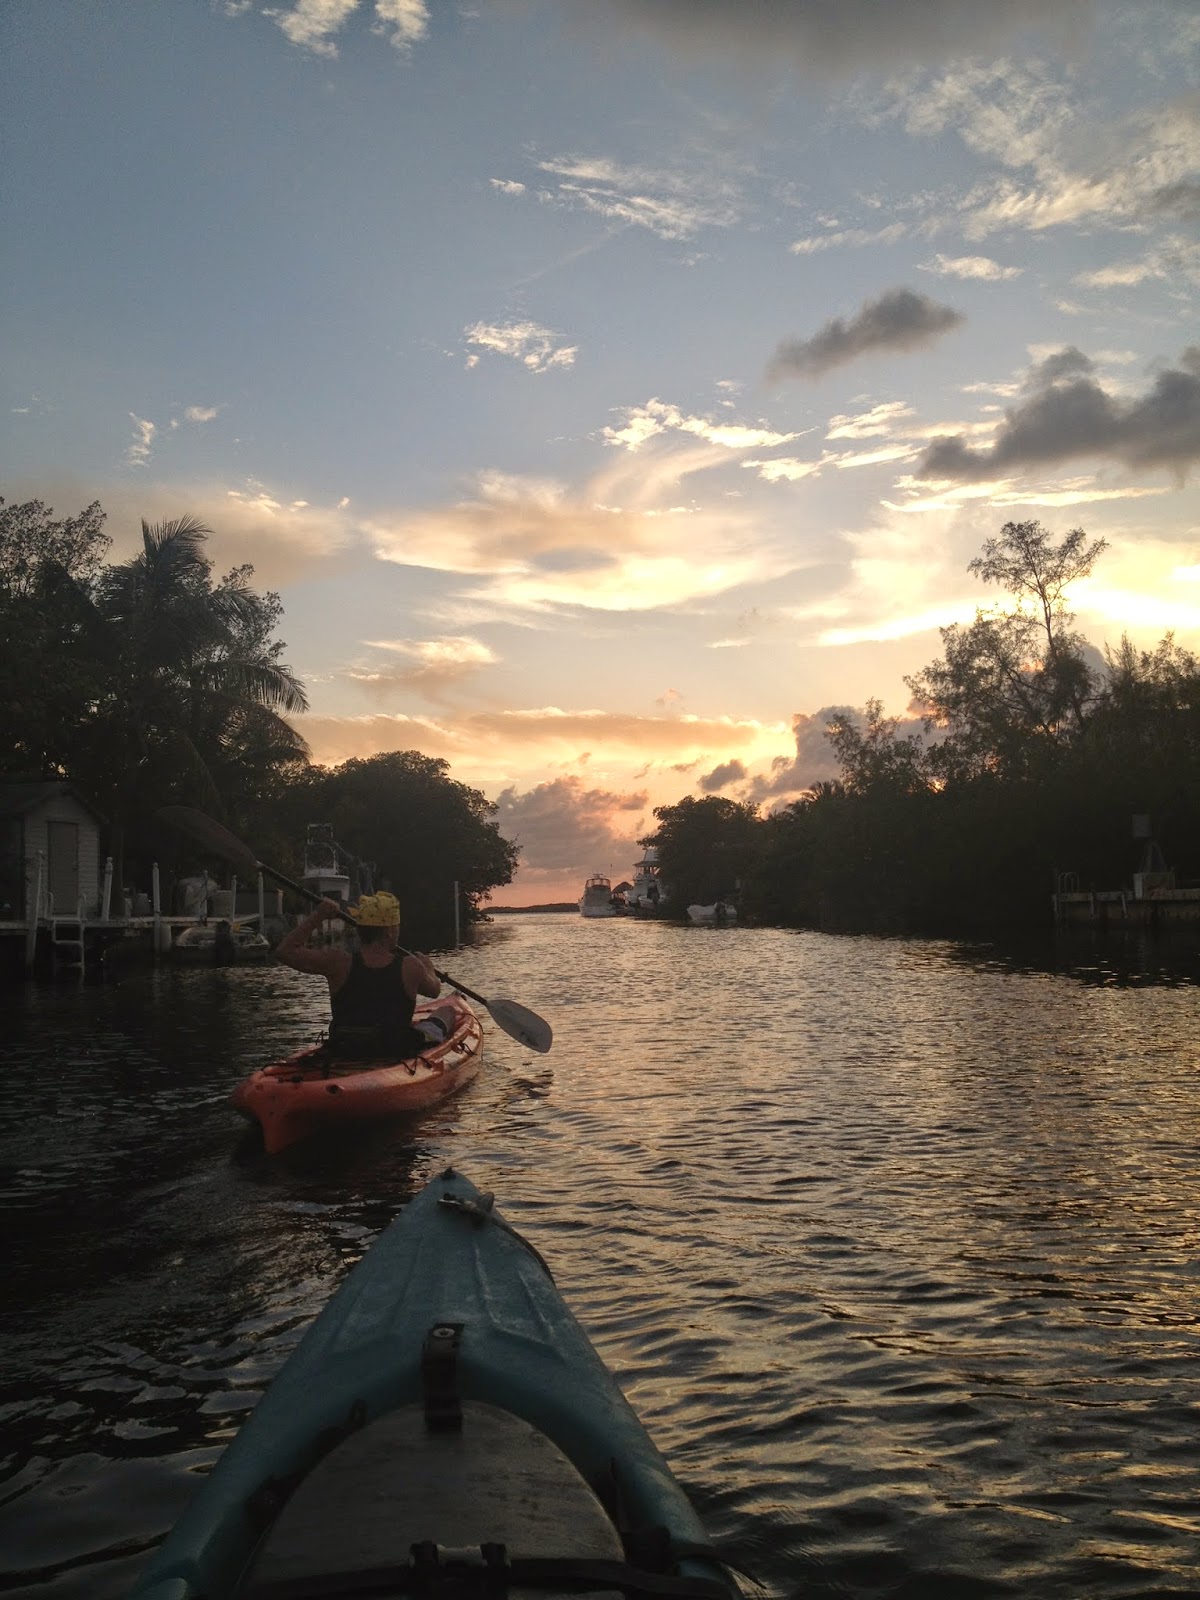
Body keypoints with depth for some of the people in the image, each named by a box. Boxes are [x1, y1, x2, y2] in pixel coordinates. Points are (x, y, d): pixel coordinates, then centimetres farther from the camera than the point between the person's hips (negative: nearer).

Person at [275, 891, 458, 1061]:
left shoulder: (340, 963, -16)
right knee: (447, 1010, 23)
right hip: (400, 1055, -2)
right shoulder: (409, 967, -15)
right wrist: (428, 966, 28)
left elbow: (285, 951, -9)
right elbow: (435, 990, 7)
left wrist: (316, 916, -3)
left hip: (344, 1055, 2)